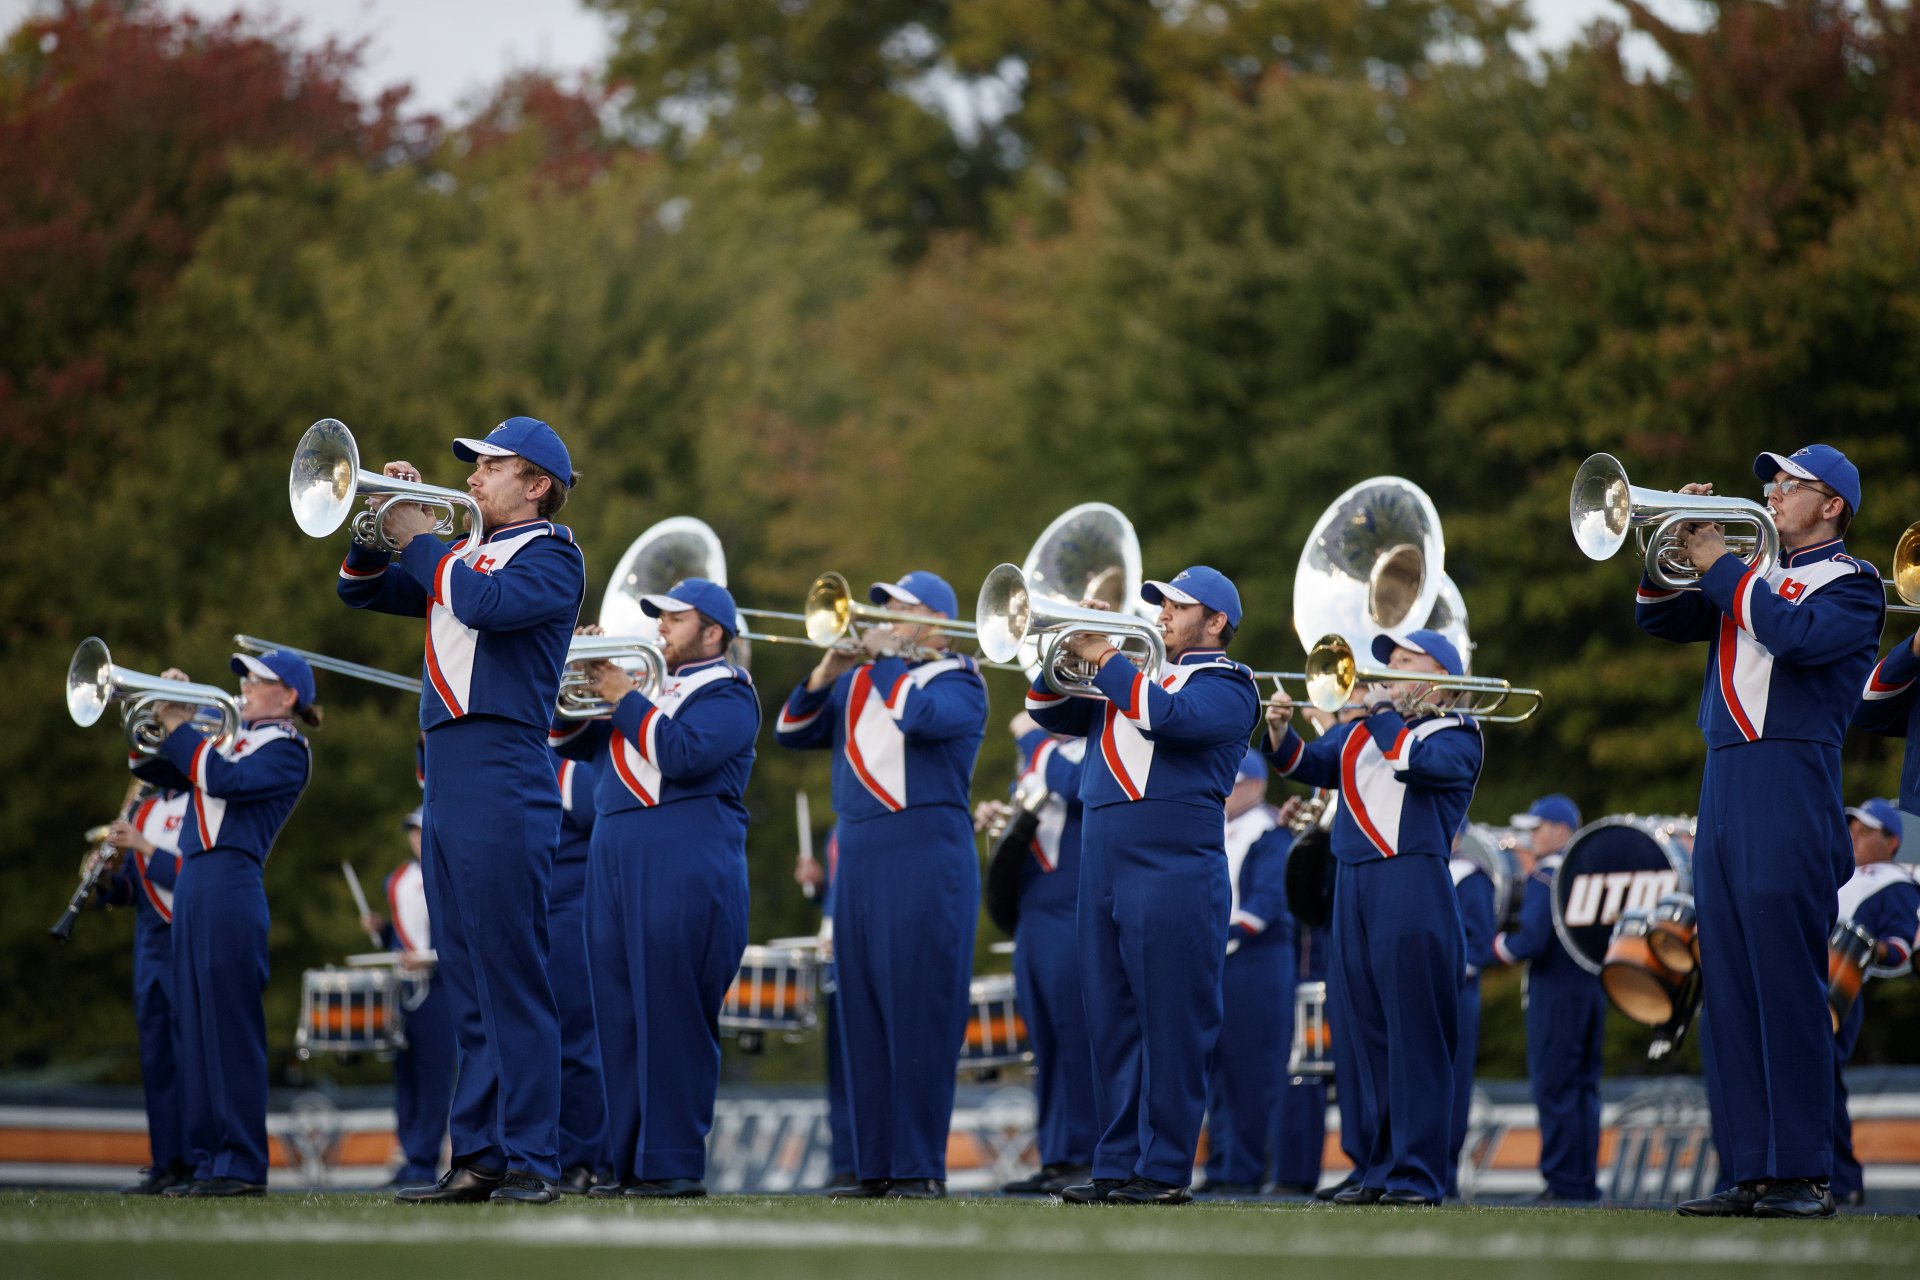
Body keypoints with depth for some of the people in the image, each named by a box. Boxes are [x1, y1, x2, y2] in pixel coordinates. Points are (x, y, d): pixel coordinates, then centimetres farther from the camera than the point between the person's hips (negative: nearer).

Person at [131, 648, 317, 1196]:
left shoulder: (287, 748, -1)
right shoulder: (230, 739, 22)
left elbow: (226, 780, -17)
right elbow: (157, 770, 23)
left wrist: (180, 729, -8)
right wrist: (162, 720, 8)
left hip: (231, 884, -9)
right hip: (193, 881, 9)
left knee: (230, 1025, -11)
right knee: (194, 1026, 7)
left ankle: (243, 1166, -11)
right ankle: (209, 1160, 9)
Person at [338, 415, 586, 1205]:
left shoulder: (550, 555, -2)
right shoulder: (465, 555, 21)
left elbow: (486, 603, -21)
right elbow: (361, 592, 24)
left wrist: (419, 539, -9)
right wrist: (380, 530, 6)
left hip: (503, 777, -8)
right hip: (445, 776, 8)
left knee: (512, 977, -9)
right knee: (466, 985, 7)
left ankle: (530, 1162, -9)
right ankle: (477, 1160, 9)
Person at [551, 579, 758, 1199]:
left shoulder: (726, 692, 0)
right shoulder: (649, 683, 23)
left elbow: (685, 754, -17)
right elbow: (570, 742, 22)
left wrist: (624, 698, -11)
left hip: (685, 865, -8)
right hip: (617, 861, 8)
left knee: (673, 1019, -10)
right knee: (622, 1019, 5)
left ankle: (675, 1165, -10)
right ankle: (631, 1164, 8)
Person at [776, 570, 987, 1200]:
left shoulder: (957, 682, -1)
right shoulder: (860, 681, 18)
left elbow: (919, 715, -21)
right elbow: (792, 732, 14)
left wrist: (885, 658, -8)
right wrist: (827, 672, 0)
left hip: (925, 858, -7)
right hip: (858, 859, 7)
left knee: (919, 1017, -8)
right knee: (862, 1016, 5)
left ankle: (921, 1166, -7)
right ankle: (875, 1164, 9)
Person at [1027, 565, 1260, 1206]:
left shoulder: (1225, 686, 0)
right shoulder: (1139, 676, 23)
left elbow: (1168, 717, -19)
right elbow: (1050, 712, 22)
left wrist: (1104, 657, -12)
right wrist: (1065, 653, 5)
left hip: (1173, 873, -8)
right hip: (1105, 868, 8)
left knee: (1170, 1025, -7)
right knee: (1112, 1024, 8)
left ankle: (1165, 1171, -6)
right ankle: (1116, 1164, 11)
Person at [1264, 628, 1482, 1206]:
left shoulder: (1456, 734, 3)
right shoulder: (1359, 731, 21)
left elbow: (1418, 763, -16)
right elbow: (1308, 765, 13)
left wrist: (1382, 712, -7)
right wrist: (1280, 731, -4)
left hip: (1413, 890, -7)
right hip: (1354, 888, 7)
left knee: (1414, 1035, -9)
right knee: (1364, 1034, 7)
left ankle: (1417, 1175, -10)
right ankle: (1381, 1169, 12)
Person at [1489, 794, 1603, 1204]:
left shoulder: (1546, 877, -13)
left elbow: (1533, 940, -20)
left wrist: (1503, 945, -1)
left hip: (1555, 994, -8)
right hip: (1593, 988, 8)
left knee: (1555, 1089, -5)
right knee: (1585, 1086, 11)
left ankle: (1564, 1181, -6)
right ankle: (1586, 1180, 12)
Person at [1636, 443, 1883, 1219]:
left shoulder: (1851, 582, 1)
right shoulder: (1754, 577, 22)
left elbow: (1798, 634, -17)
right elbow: (1659, 622, 20)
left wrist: (1721, 567, -10)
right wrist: (1674, 553, 3)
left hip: (1791, 793, -7)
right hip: (1724, 786, 7)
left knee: (1787, 989, -10)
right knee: (1730, 992, 4)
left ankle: (1805, 1176, -9)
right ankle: (1753, 1174, 6)